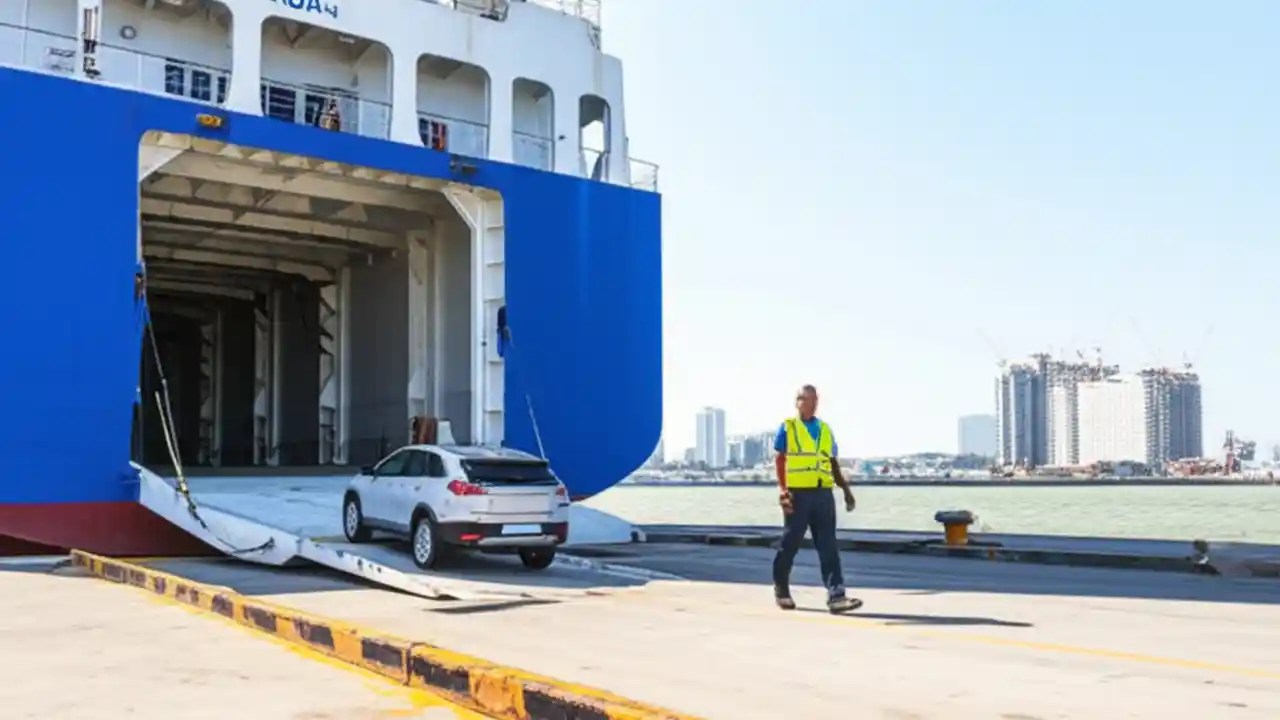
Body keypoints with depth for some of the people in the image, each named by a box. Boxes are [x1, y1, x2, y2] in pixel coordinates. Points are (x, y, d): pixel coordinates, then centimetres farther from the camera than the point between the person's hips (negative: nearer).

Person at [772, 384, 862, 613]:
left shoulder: (825, 430, 16)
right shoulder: (787, 428, 3)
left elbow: (833, 464, 19)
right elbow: (779, 460, -3)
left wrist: (846, 489, 9)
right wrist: (782, 489, -15)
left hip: (823, 494, 4)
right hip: (798, 494, -4)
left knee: (828, 546, -3)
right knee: (790, 544, 6)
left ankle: (836, 596, -8)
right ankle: (781, 590, 24)